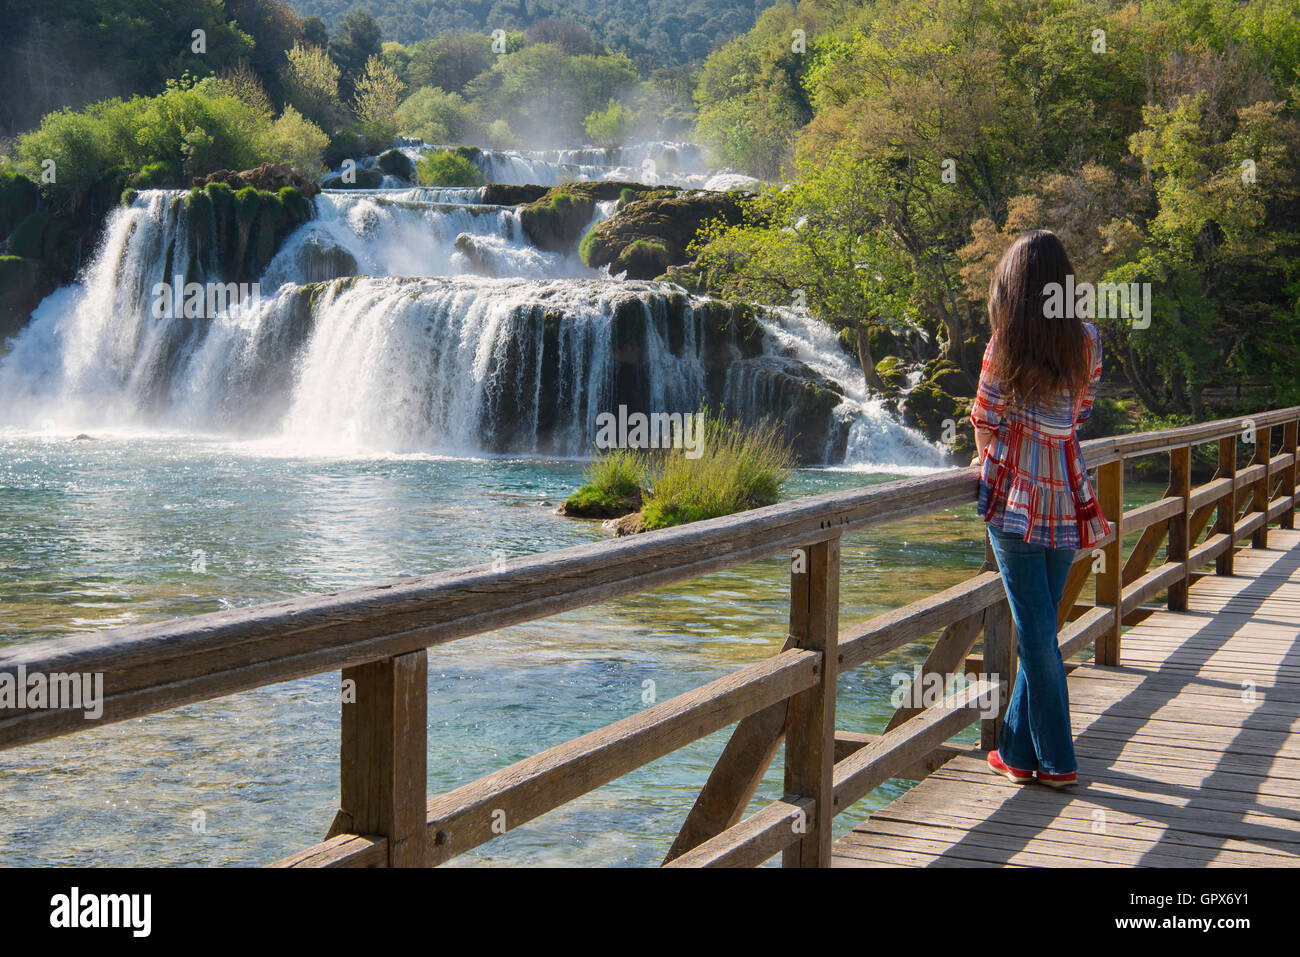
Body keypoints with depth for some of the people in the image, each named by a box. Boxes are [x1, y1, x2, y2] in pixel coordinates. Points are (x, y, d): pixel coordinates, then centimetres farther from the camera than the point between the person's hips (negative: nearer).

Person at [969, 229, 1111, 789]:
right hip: (1067, 498, 4)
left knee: (1035, 630, 0)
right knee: (1041, 625, 14)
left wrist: (988, 460, 20)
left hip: (1016, 496, -4)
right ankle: (1019, 747, 22)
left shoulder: (1006, 347, -9)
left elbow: (985, 422, -1)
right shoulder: (1088, 342, 2)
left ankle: (1056, 759, 4)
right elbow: (1081, 415, 11)